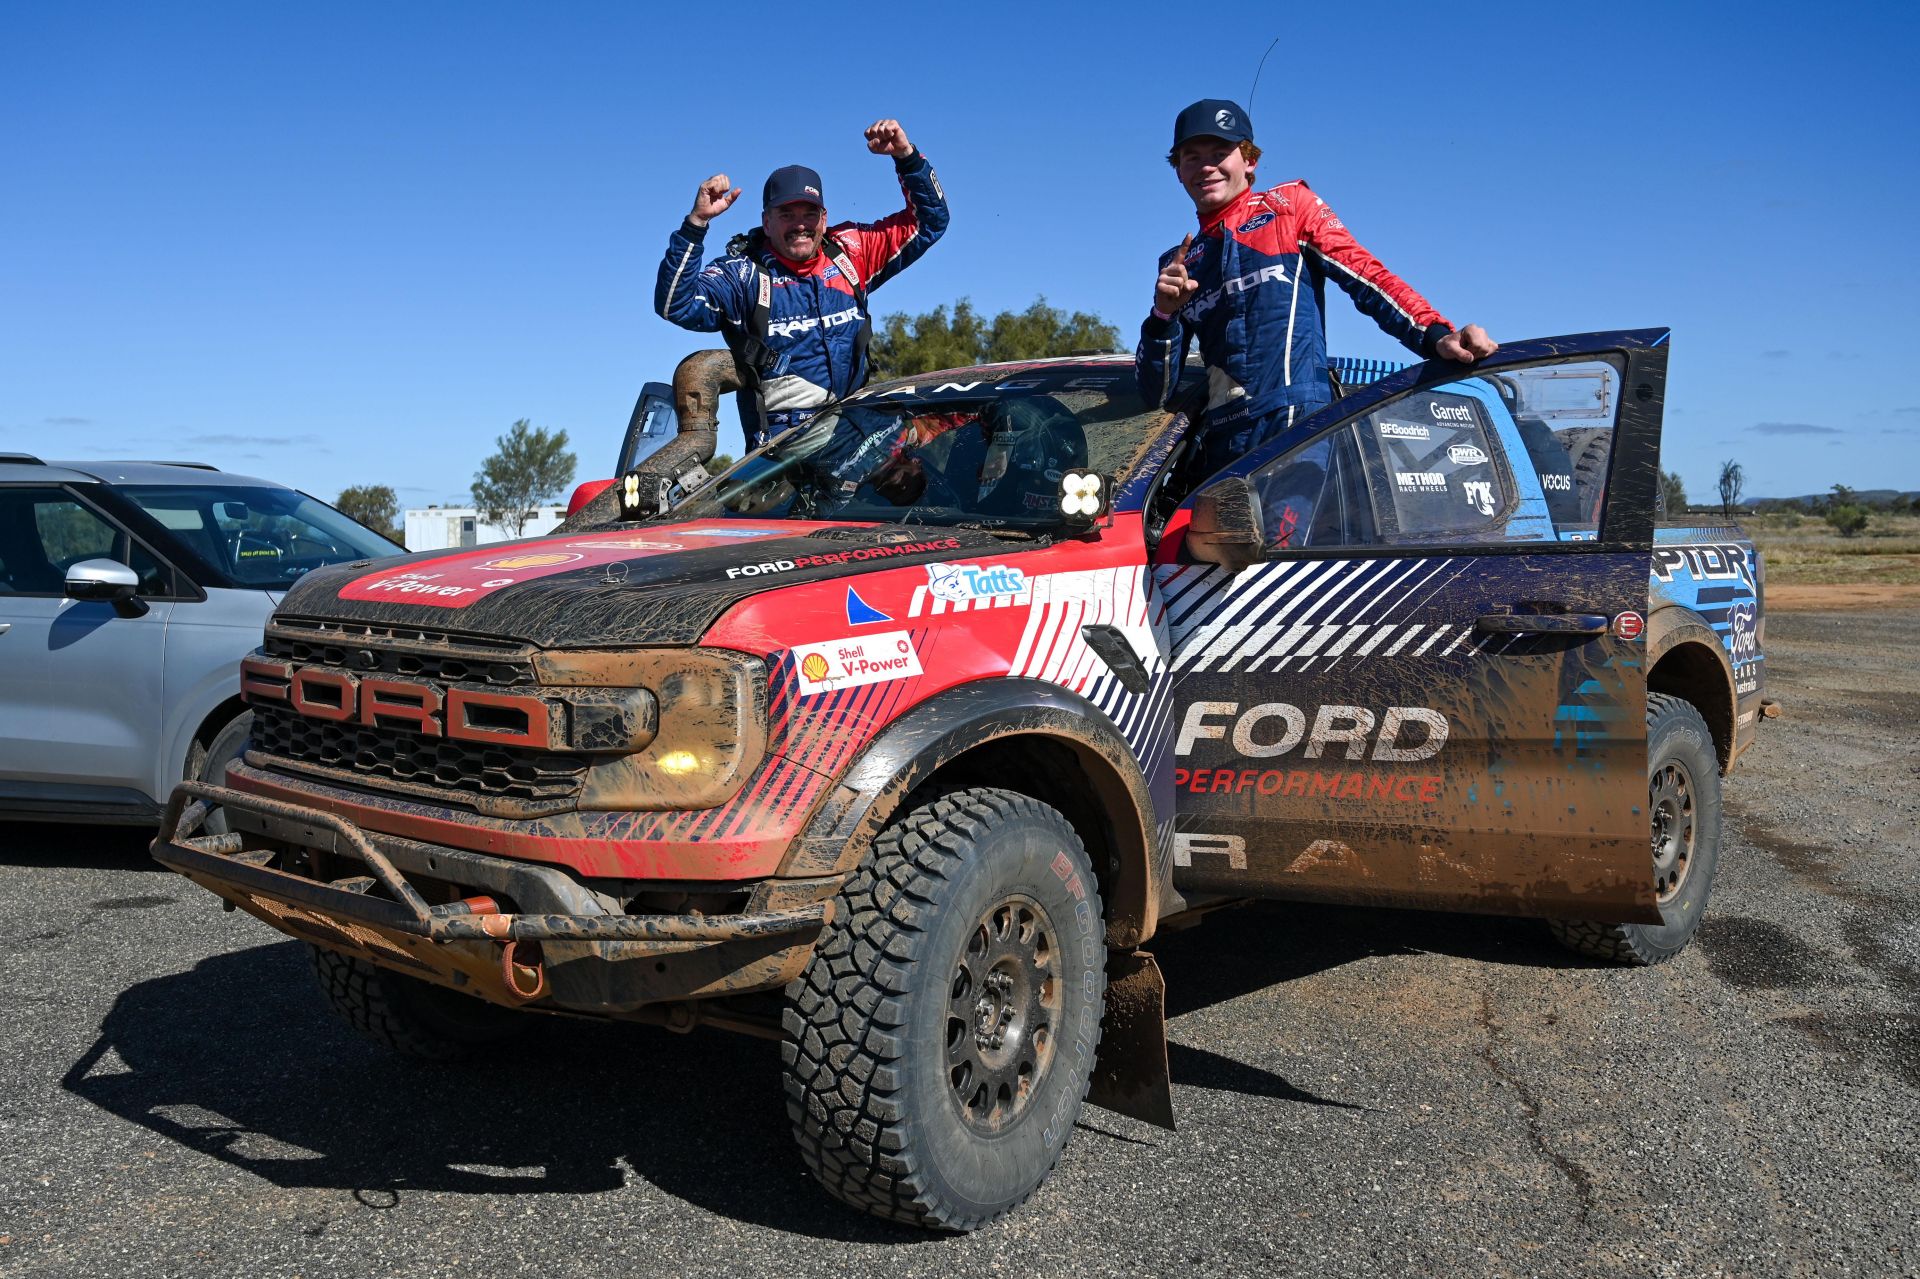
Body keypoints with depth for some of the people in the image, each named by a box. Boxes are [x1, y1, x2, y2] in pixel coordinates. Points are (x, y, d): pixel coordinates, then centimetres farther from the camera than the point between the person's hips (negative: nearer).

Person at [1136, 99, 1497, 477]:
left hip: (1302, 426, -3)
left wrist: (1436, 336, -11)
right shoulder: (1177, 265, 22)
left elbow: (1367, 277, 4)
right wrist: (1163, 314, -2)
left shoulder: (1290, 205, 16)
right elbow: (1157, 393, 15)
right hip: (1219, 448, 3)